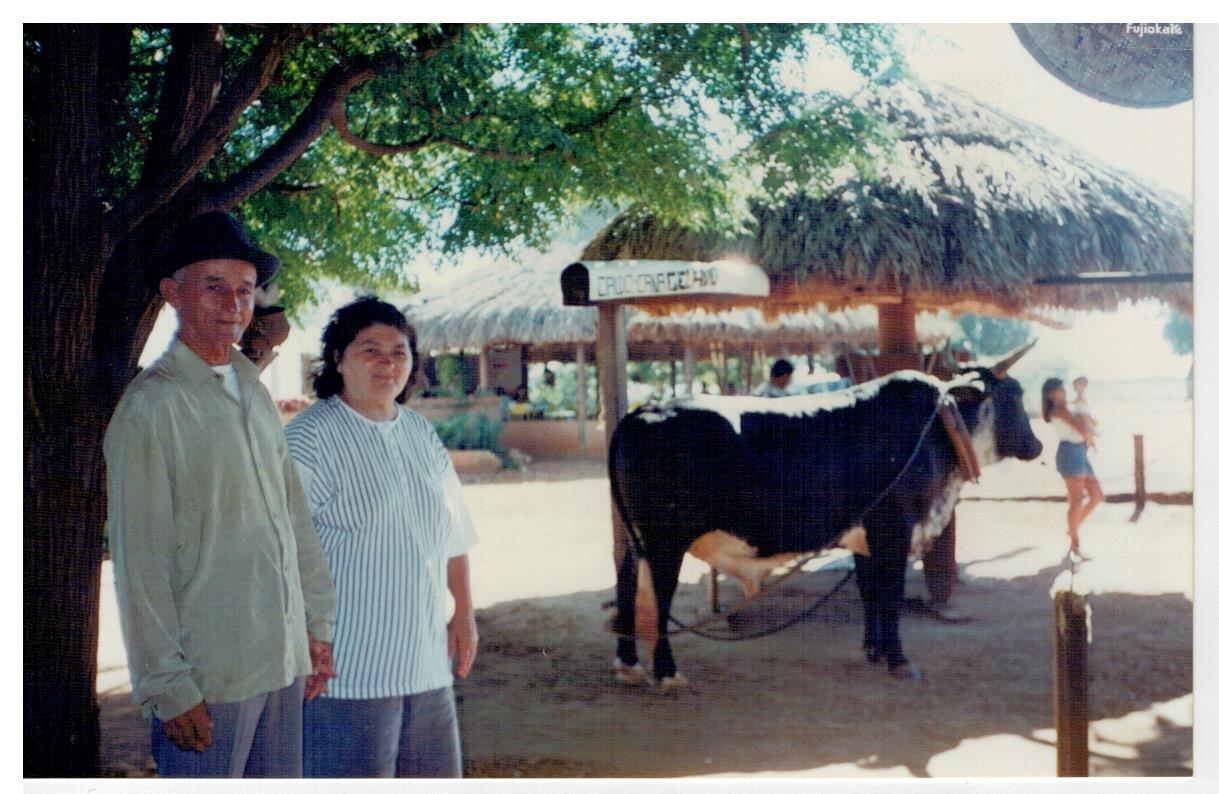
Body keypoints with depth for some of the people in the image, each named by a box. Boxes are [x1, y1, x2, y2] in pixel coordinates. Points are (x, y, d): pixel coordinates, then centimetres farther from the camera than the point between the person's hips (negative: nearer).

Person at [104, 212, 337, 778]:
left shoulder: (254, 392, 12)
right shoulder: (150, 407, -11)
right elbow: (139, 564, -13)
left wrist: (317, 625, 14)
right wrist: (168, 688, -14)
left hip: (283, 661, 7)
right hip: (207, 677, -7)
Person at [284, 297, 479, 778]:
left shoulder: (422, 434, 12)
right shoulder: (311, 437, -10)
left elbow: (453, 533, 20)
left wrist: (464, 613, 18)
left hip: (425, 659, 7)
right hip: (347, 666, -7)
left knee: (436, 774, 15)